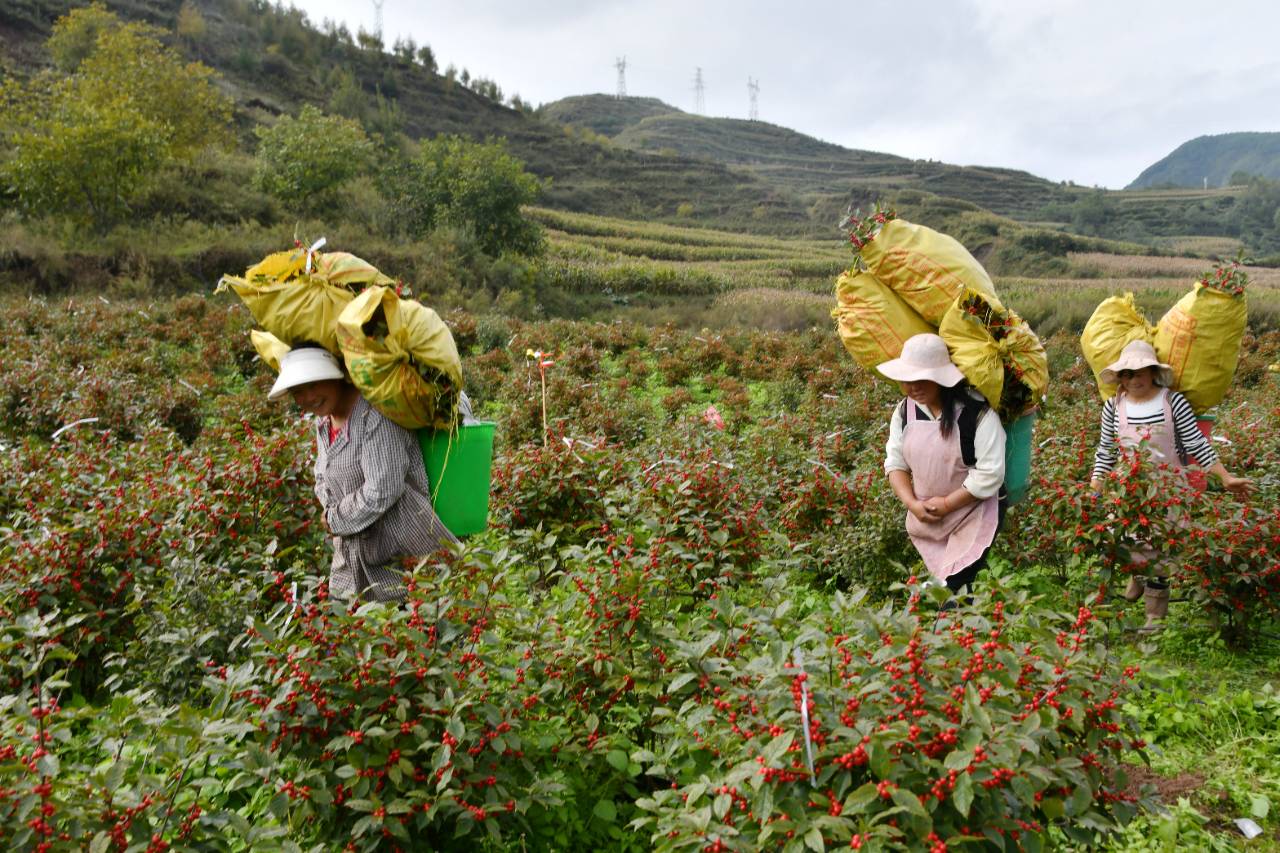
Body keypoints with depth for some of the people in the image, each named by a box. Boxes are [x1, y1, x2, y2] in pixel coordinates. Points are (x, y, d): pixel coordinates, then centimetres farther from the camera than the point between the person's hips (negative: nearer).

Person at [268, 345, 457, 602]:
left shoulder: (374, 415, -21)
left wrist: (336, 519, -9)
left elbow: (382, 492, -25)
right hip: (356, 553, 9)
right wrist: (333, 512, -1)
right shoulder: (323, 421, 9)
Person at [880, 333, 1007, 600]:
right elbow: (895, 463, 3)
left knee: (957, 588, -13)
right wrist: (912, 504, -12)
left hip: (973, 515, -5)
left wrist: (947, 504, -19)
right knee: (939, 583, 12)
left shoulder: (978, 412, -20)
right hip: (925, 517, 5)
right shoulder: (905, 411, -2)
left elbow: (990, 474, -21)